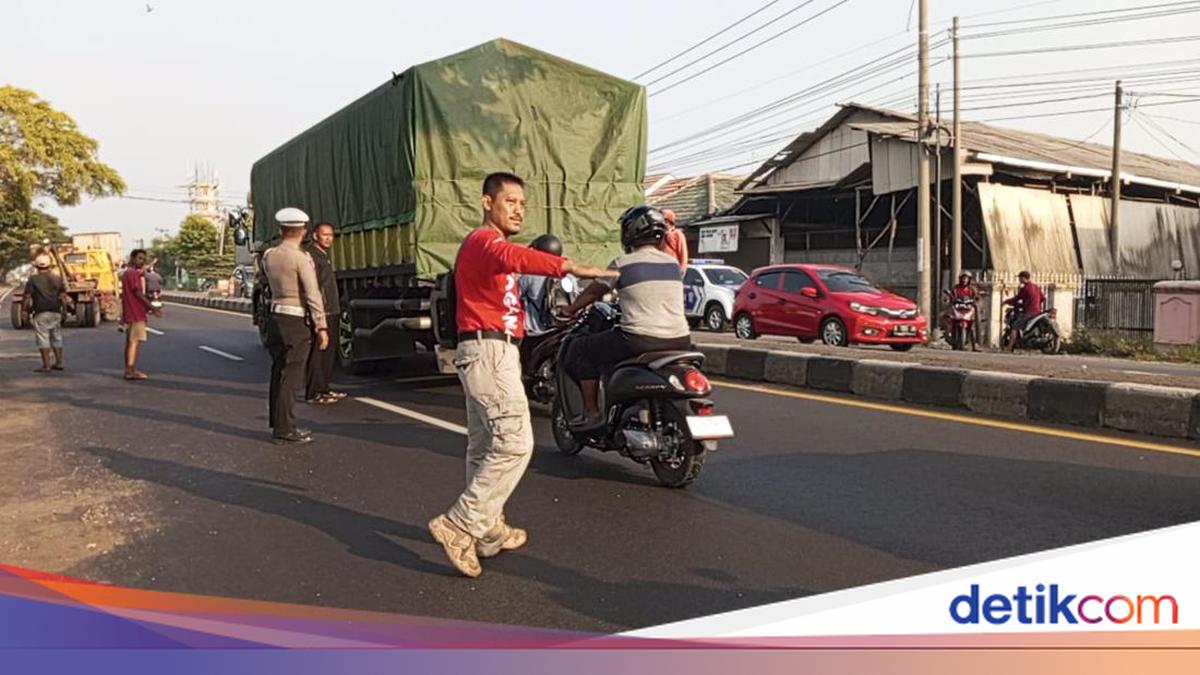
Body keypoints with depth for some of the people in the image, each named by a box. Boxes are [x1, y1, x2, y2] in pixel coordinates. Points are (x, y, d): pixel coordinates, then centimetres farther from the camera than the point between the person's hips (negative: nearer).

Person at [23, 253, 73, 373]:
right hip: (56, 313, 4)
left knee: (43, 339, -2)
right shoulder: (57, 279, 7)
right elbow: (63, 296, 7)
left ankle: (46, 365, -4)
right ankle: (59, 362, 15)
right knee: (57, 338, 13)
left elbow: (27, 297, -6)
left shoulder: (33, 280, -4)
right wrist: (68, 308, 13)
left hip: (41, 314, -4)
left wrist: (27, 310, 5)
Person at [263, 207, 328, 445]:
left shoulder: (268, 256, 5)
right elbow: (313, 295, -17)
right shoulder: (301, 258, -14)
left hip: (275, 316, 7)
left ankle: (278, 423, 26)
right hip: (296, 321, -7)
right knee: (290, 375, -2)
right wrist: (322, 327, -14)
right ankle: (283, 430, 2)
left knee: (278, 372, 16)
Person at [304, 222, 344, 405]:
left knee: (328, 351, 15)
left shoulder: (324, 255, 20)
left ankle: (323, 388, 24)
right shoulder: (311, 256, -12)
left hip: (330, 311, 10)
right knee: (316, 352, -7)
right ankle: (313, 393, -3)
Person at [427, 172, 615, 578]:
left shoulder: (489, 244, 26)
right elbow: (513, 257, -33)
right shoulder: (484, 239, -10)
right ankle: (459, 526, -13)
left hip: (491, 353, 11)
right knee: (514, 443, -15)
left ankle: (488, 531, 21)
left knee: (486, 447, 13)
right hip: (489, 350, -11)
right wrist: (569, 267, -43)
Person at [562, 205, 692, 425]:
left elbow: (593, 292, 8)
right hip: (680, 342, 6)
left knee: (580, 350, 13)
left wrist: (569, 311, 24)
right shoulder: (673, 263, 12)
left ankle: (591, 413, 10)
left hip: (640, 341, -6)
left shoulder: (622, 264, -4)